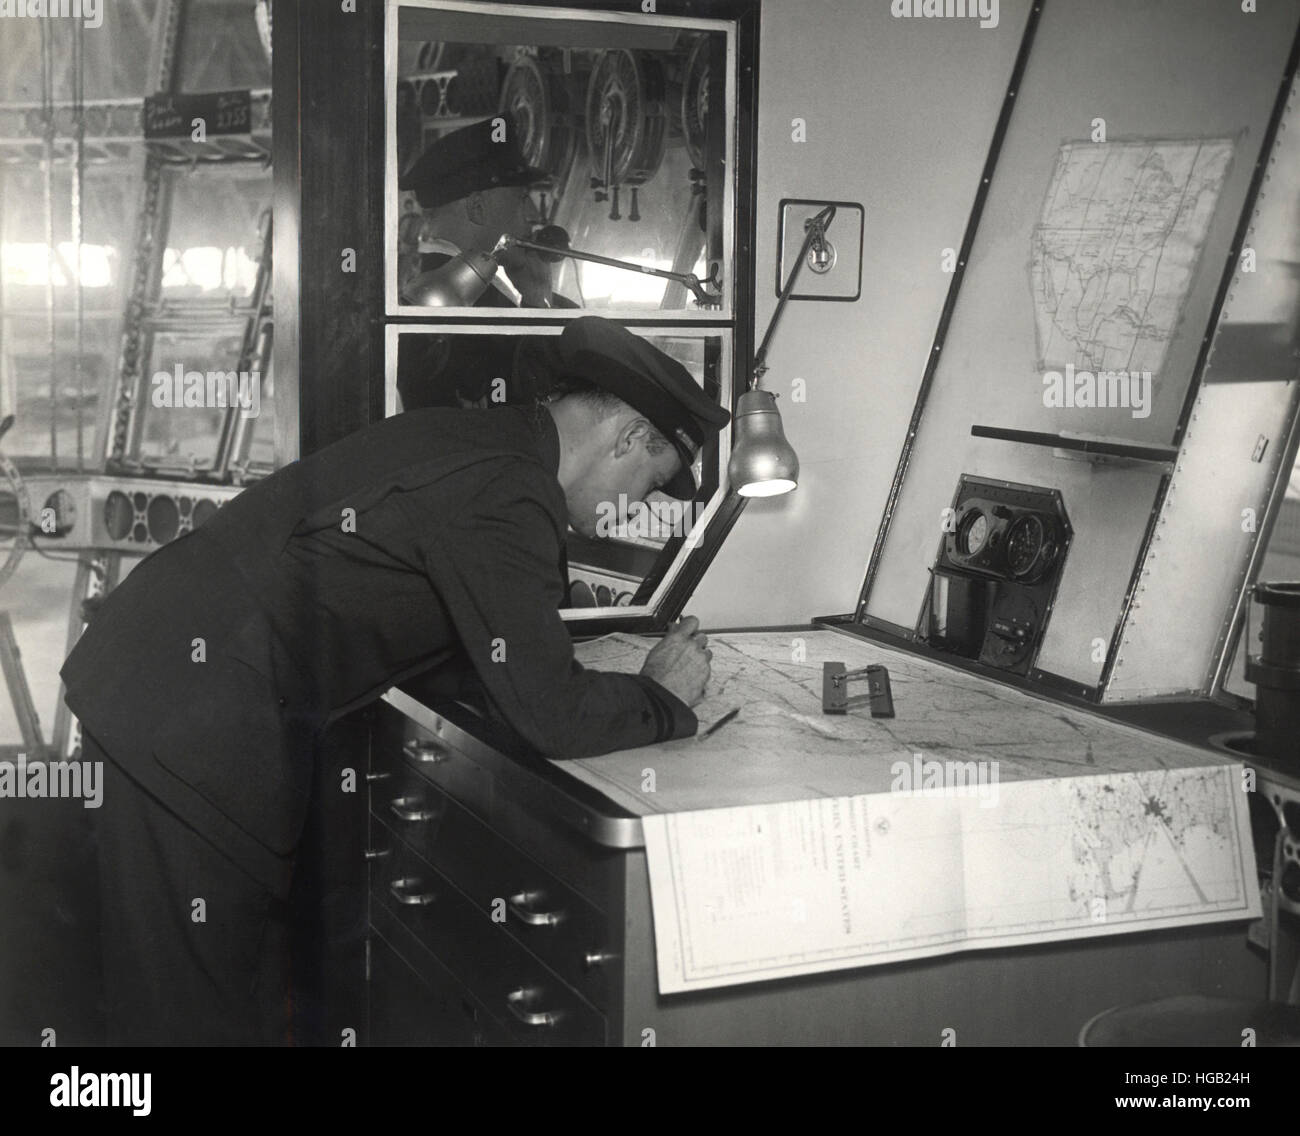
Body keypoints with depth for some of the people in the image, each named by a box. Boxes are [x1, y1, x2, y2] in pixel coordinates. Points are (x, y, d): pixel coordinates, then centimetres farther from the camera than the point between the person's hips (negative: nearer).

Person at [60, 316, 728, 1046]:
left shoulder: (483, 438, 10)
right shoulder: (503, 494, -20)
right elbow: (549, 716, -22)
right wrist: (665, 699, -3)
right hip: (194, 716, -10)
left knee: (251, 978, 19)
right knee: (199, 1012, 1)